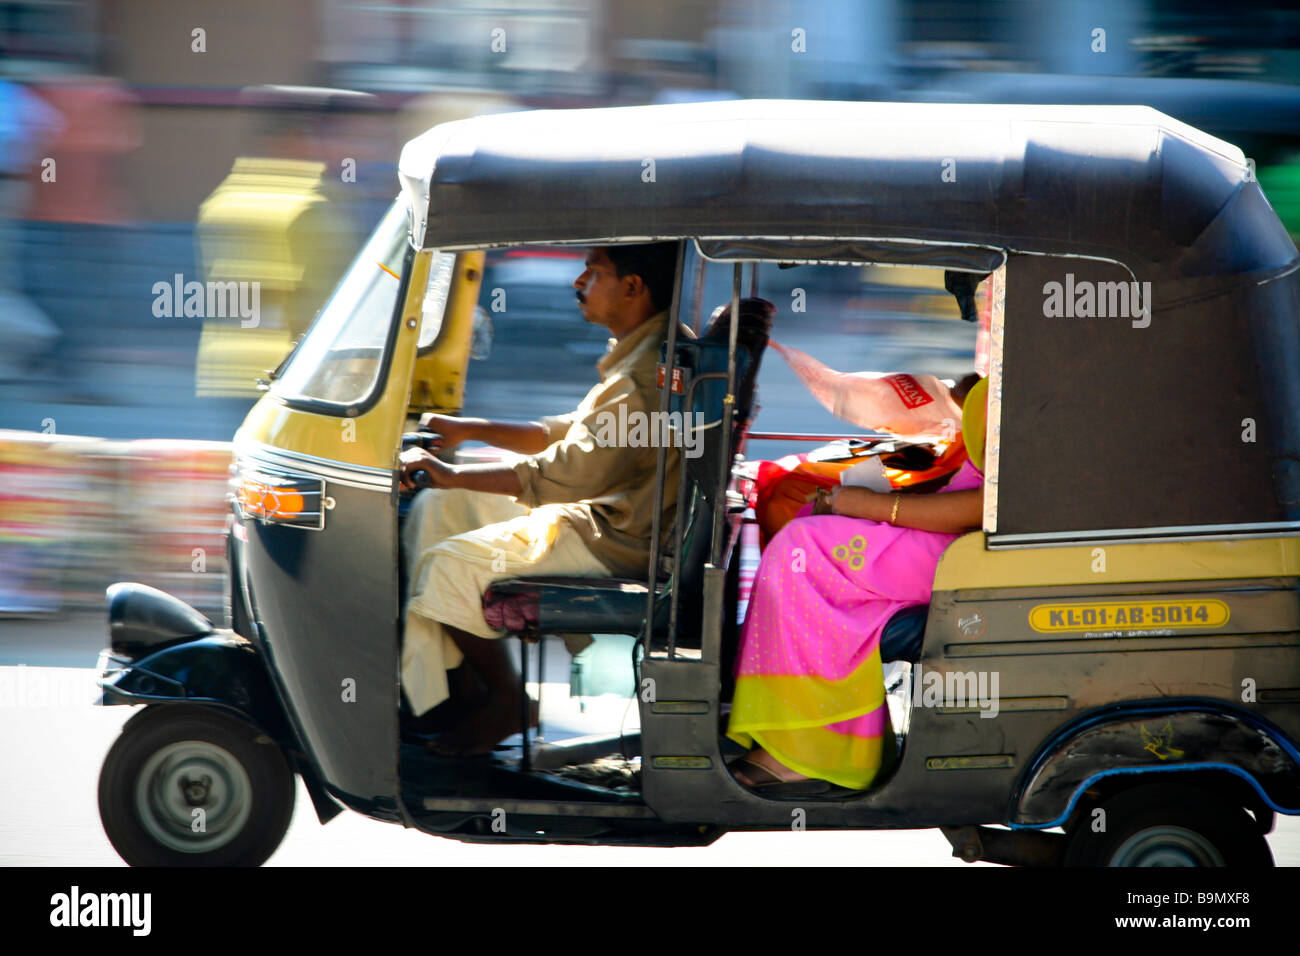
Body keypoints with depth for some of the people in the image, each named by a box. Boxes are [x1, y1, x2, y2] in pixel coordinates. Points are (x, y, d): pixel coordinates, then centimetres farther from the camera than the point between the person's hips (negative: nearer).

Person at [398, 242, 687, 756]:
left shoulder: (650, 372, -26)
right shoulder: (647, 350, 9)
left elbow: (566, 472, -29)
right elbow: (573, 434, 19)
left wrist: (452, 475, -23)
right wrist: (472, 430, 15)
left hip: (614, 541, -11)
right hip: (600, 512, 11)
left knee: (449, 565, -17)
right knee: (435, 509, 14)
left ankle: (507, 700, 2)